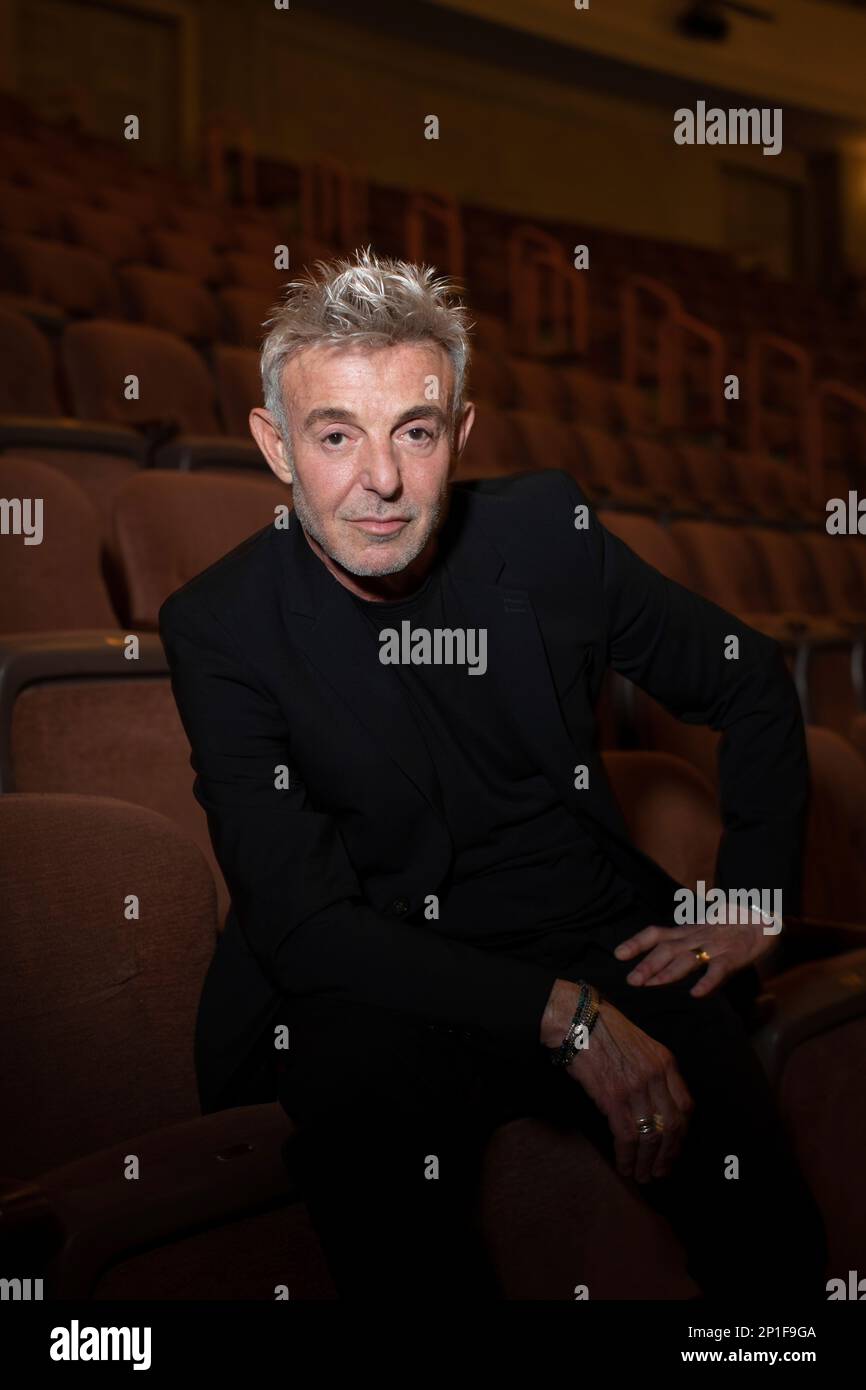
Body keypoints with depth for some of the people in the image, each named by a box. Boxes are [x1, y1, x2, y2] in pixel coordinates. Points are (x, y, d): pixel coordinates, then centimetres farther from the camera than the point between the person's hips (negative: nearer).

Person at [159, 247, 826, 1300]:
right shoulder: (220, 627, -7)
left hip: (598, 941, 2)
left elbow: (750, 684, 14)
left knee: (773, 1236, -22)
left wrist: (754, 903, 5)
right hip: (380, 985, -1)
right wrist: (563, 1015, -21)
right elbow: (301, 920, -13)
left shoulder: (547, 533, 0)